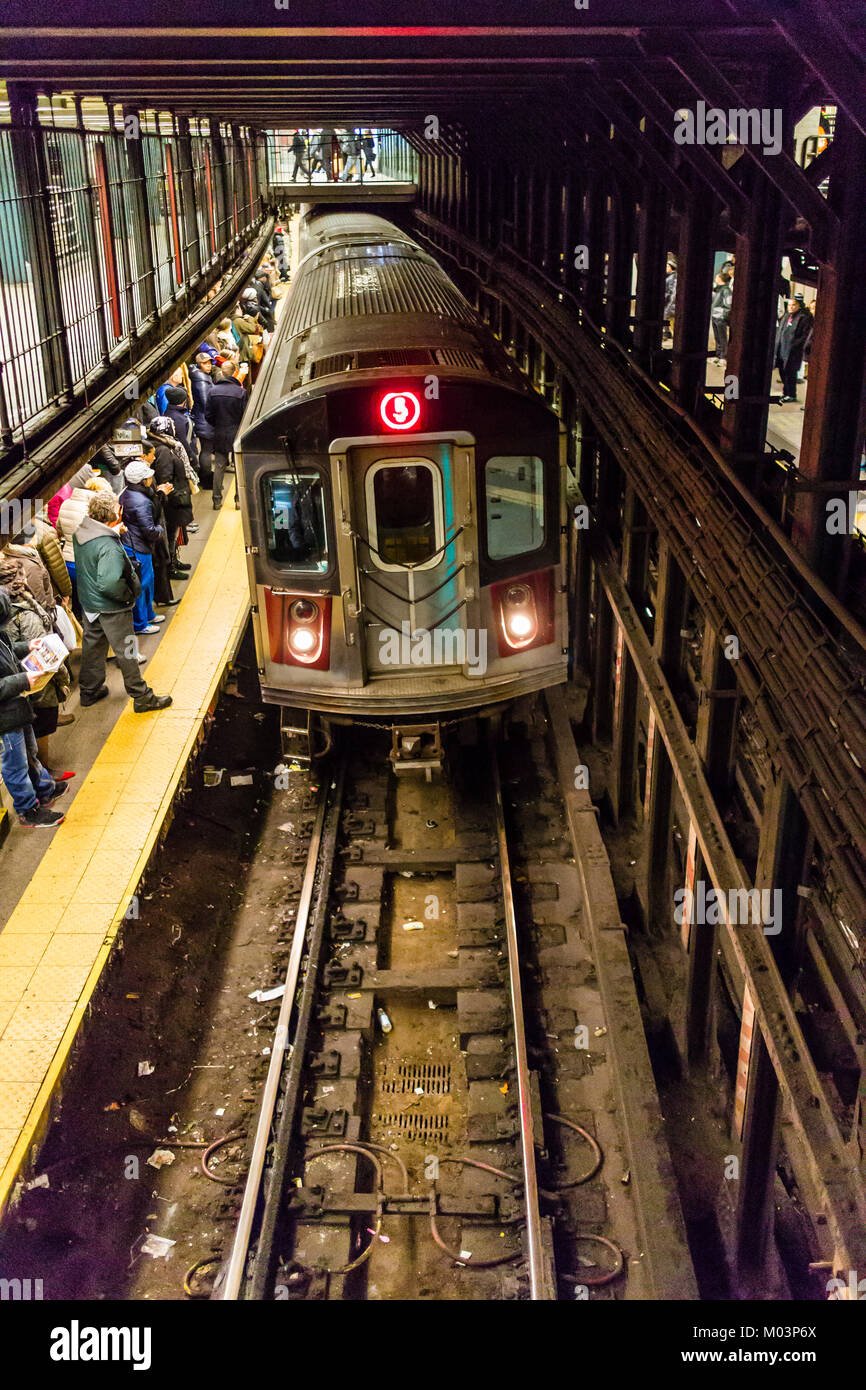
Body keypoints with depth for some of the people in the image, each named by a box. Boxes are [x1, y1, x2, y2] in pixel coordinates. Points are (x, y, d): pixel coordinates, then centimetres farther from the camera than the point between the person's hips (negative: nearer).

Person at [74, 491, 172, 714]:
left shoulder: (80, 533, -4)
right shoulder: (109, 547, -31)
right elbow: (109, 583, -38)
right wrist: (128, 595, -19)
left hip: (88, 602, 9)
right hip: (111, 608, -9)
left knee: (92, 645, 23)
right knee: (126, 651, 5)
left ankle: (89, 690, 39)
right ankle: (142, 697, 18)